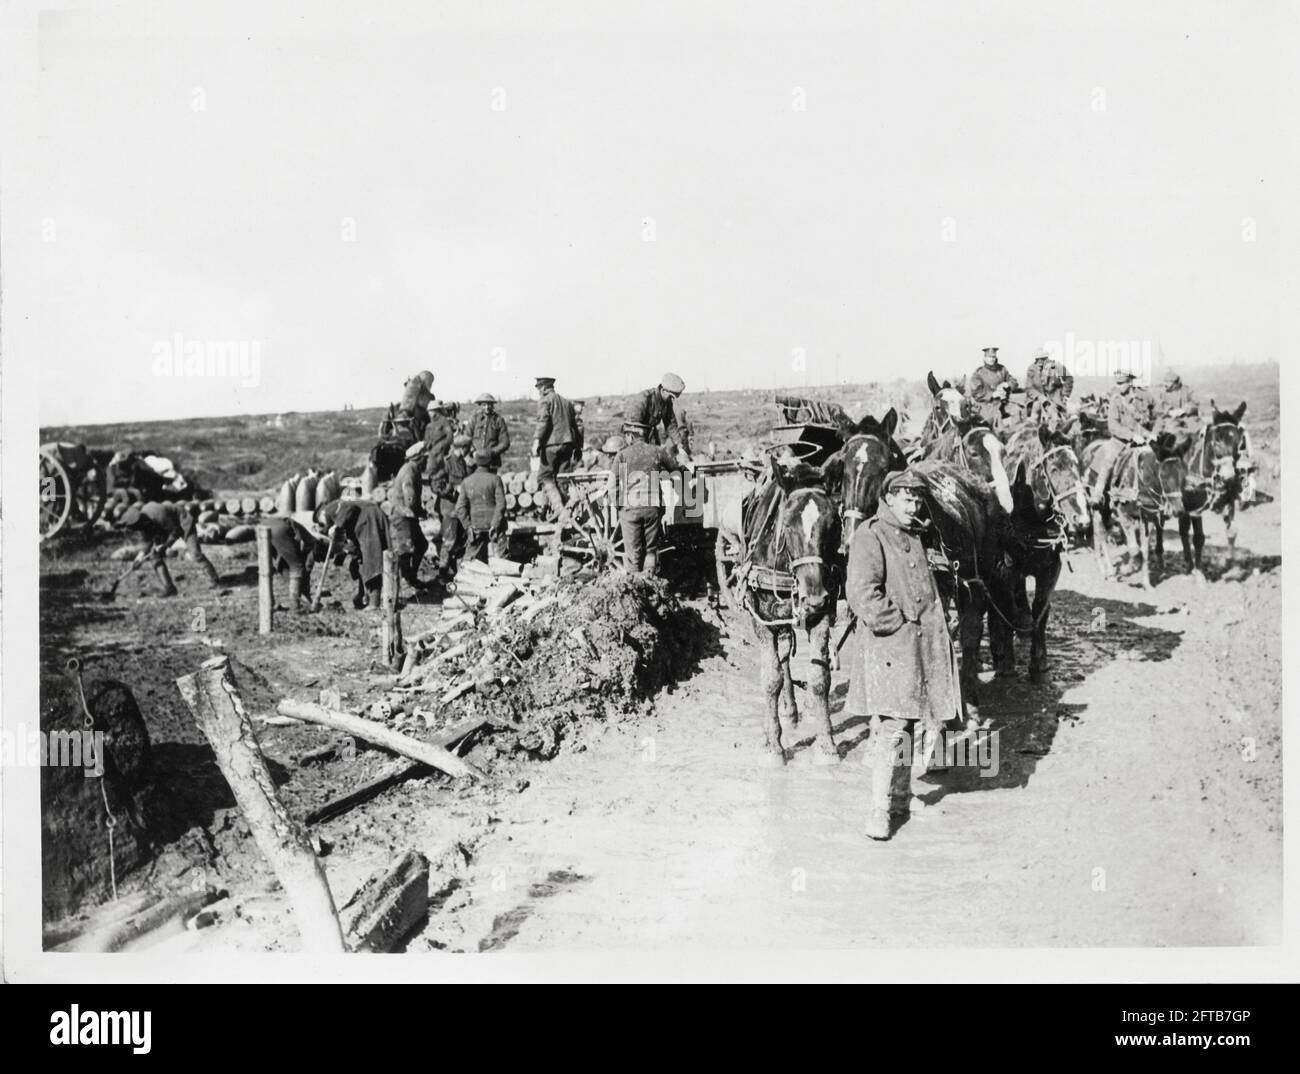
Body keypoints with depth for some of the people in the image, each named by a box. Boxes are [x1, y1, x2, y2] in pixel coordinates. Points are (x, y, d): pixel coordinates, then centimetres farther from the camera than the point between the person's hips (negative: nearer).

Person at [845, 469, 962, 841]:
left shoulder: (915, 535, 18)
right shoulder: (870, 536, -10)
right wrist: (896, 622, -16)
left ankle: (900, 798, 26)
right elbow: (861, 592, -21)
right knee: (891, 726, -11)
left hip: (923, 642, 9)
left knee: (913, 723, 13)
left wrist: (938, 626, 18)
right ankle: (878, 812, -7)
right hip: (889, 645, -8)